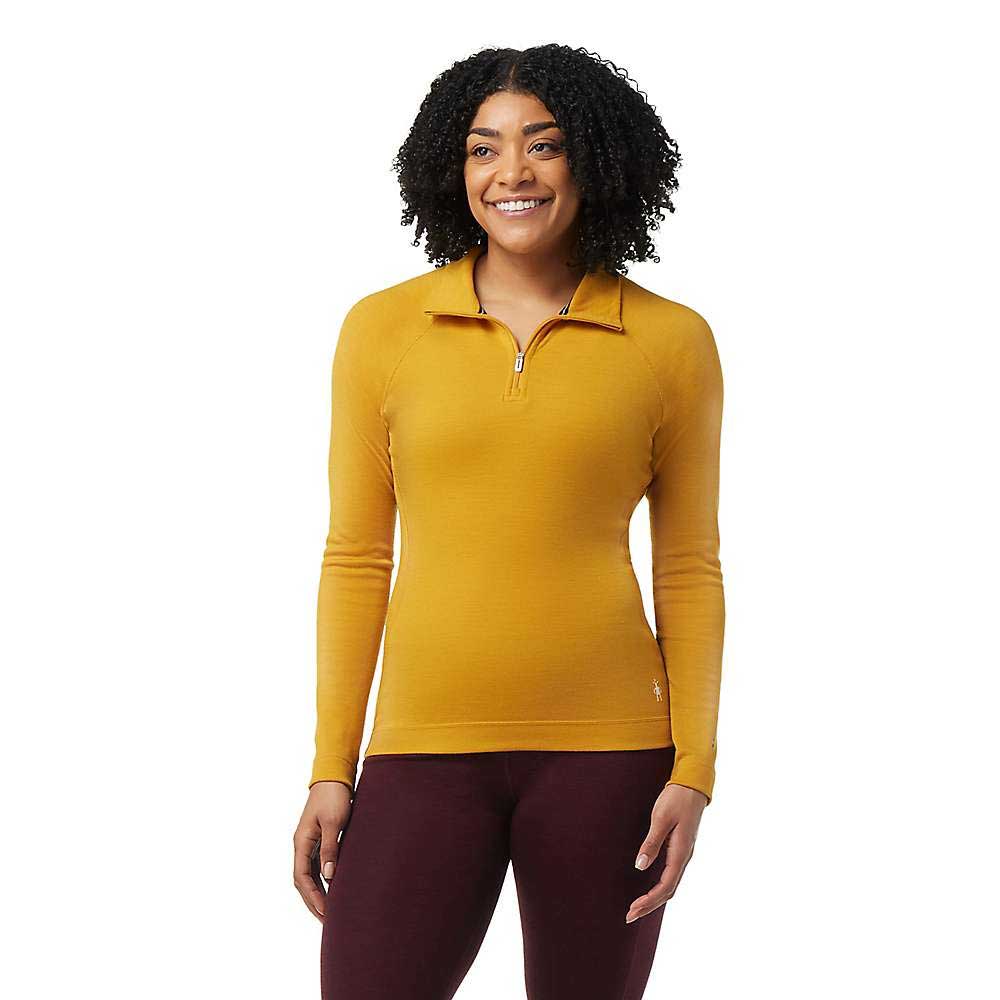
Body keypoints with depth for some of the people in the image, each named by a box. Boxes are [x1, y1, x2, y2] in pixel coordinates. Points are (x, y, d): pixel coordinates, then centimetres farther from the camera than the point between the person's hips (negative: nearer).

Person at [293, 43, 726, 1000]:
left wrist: (694, 773, -1)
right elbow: (355, 558, 6)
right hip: (425, 749, 0)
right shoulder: (380, 330, 4)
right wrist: (331, 771, 3)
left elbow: (689, 571, 6)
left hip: (605, 751, 0)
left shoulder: (672, 341, 3)